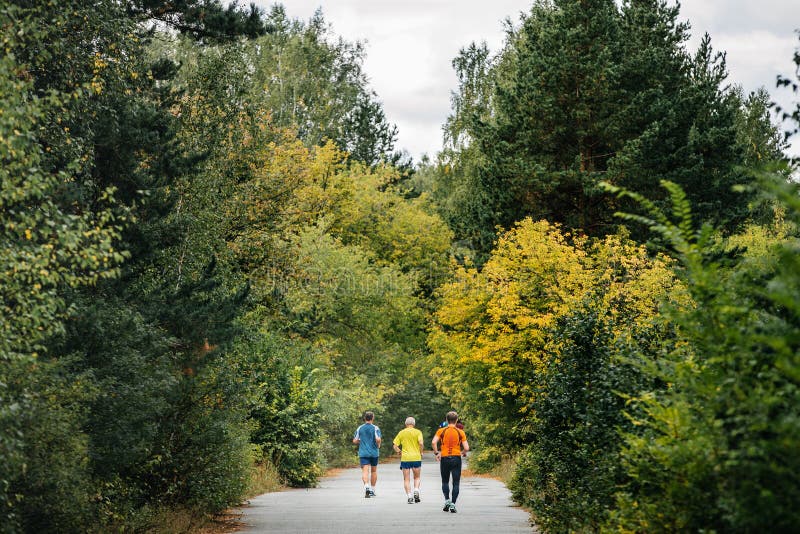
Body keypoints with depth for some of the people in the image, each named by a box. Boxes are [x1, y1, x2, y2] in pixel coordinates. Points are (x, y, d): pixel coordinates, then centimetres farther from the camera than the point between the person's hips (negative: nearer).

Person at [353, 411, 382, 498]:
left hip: (363, 453, 0)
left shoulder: (360, 428, 3)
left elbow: (355, 441, 3)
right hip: (374, 453, 0)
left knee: (365, 471, -7)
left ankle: (366, 486, -31)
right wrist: (378, 445, 3)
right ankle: (372, 490, 22)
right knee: (373, 471, 15)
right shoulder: (375, 428, -5)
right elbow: (378, 439, -17)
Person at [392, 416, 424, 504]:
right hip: (416, 457, 0)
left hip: (405, 458, 0)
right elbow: (421, 443, -15)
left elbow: (395, 446, 2)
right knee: (417, 477, 15)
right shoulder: (417, 432, 0)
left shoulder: (401, 433, 6)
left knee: (406, 479, 7)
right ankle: (416, 491, -7)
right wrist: (421, 452, 0)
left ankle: (409, 496, -4)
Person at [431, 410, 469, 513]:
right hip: (456, 458, -1)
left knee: (445, 481, 17)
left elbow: (433, 442, -14)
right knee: (456, 483, 4)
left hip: (444, 458, 1)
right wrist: (463, 453, 14)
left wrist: (436, 453, -1)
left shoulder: (441, 431, 1)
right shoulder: (460, 432, 0)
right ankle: (453, 504, -4)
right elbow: (466, 448, -6)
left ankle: (447, 500, 3)